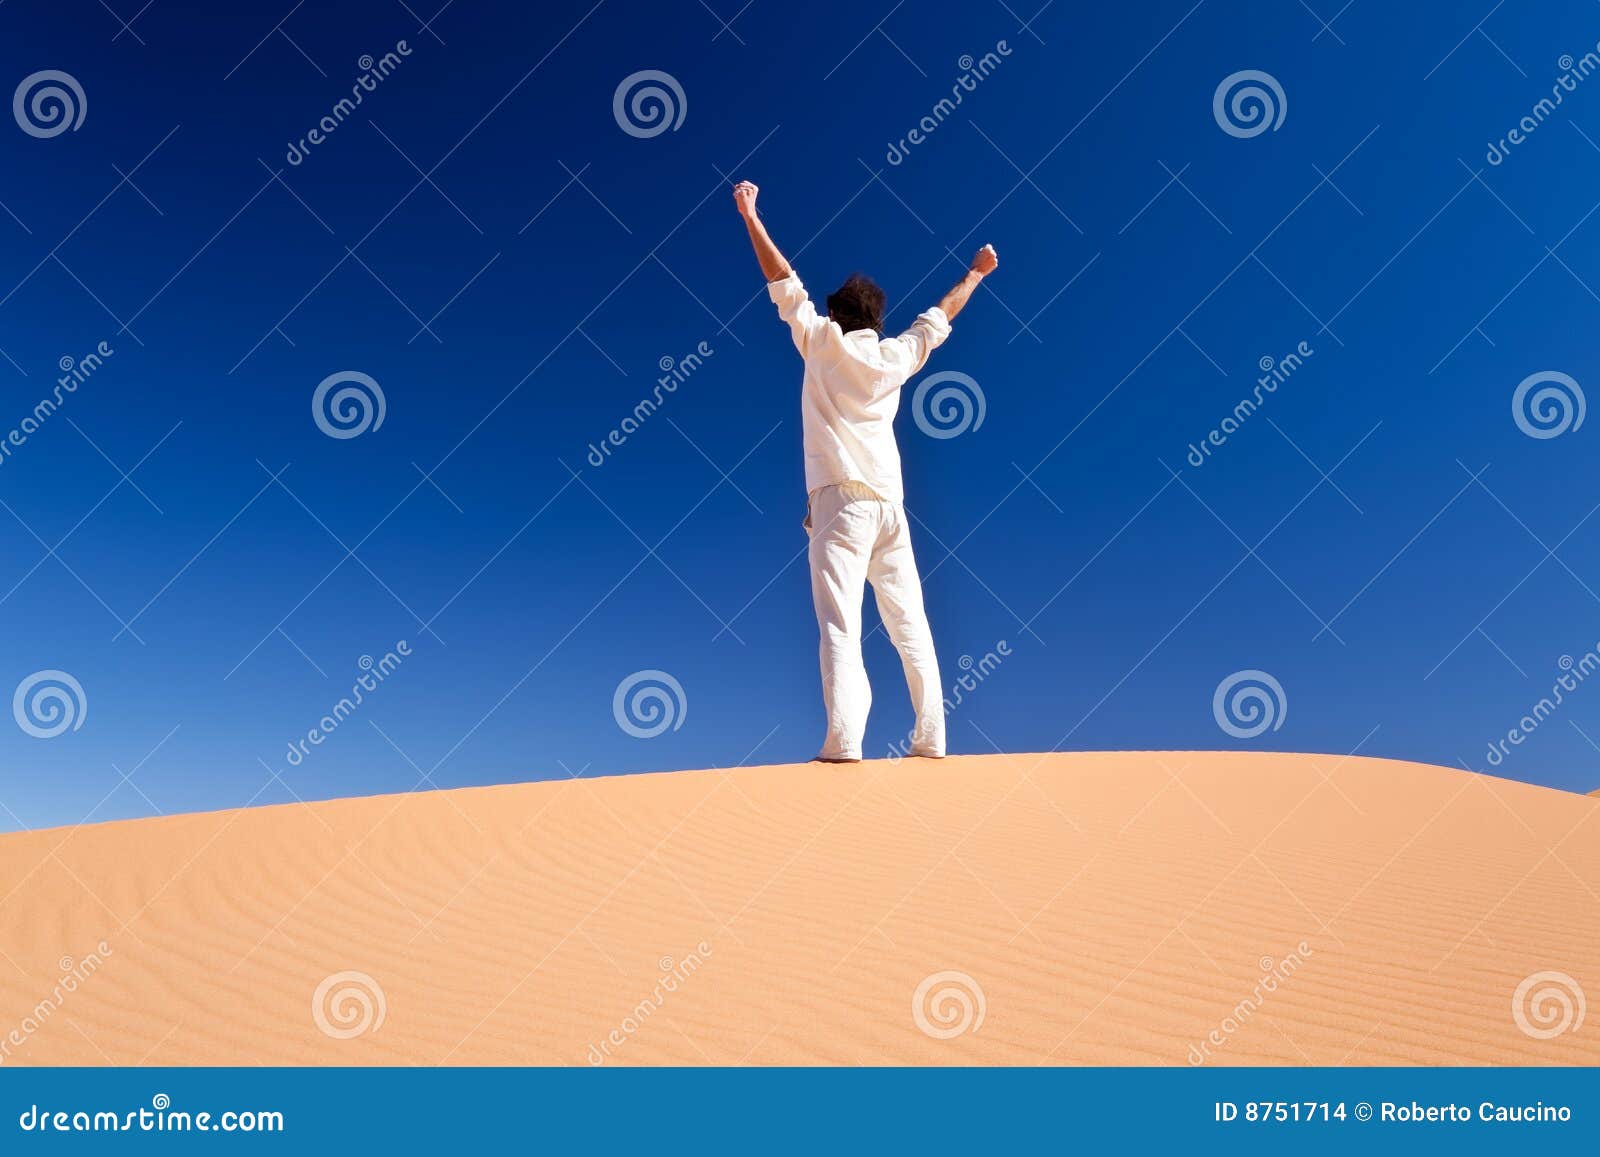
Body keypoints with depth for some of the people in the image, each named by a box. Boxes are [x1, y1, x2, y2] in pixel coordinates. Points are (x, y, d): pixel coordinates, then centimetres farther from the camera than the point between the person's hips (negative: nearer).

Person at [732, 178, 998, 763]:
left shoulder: (823, 343, 5)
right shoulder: (896, 356, 15)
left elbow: (784, 283, 7)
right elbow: (938, 317, 30)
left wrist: (750, 217, 14)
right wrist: (976, 273, 45)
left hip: (841, 499, -4)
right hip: (890, 502, 4)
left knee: (840, 625, -13)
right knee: (910, 625, 8)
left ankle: (843, 740, -23)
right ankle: (931, 737, 8)